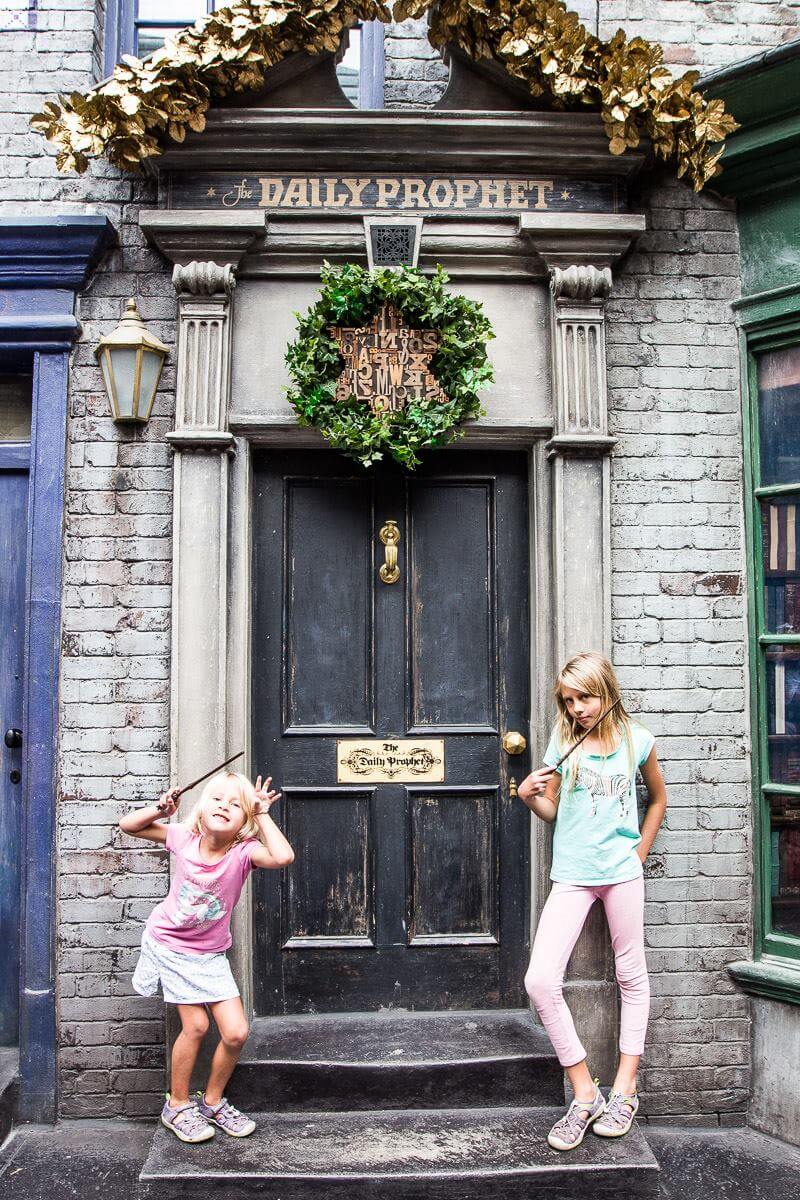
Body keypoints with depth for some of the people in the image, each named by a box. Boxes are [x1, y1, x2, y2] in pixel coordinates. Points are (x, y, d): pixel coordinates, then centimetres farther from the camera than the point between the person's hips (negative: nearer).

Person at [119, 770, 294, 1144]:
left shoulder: (243, 852, -21)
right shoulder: (184, 838, -15)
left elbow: (283, 856, -44)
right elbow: (127, 825, -2)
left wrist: (262, 816, -31)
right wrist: (161, 809, -18)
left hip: (210, 955, 1)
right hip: (169, 945, -1)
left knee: (236, 1032, -3)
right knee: (196, 1025, -7)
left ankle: (212, 1101, 23)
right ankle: (177, 1105, 17)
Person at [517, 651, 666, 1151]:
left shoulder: (636, 740, 1)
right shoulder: (563, 742, 3)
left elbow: (658, 799, 16)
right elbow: (551, 812, 10)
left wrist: (640, 851, 8)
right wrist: (530, 795, -11)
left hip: (622, 871, 0)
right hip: (571, 875, 1)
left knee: (632, 977, 9)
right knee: (540, 981, -11)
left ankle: (625, 1090, 26)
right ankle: (585, 1095, 4)